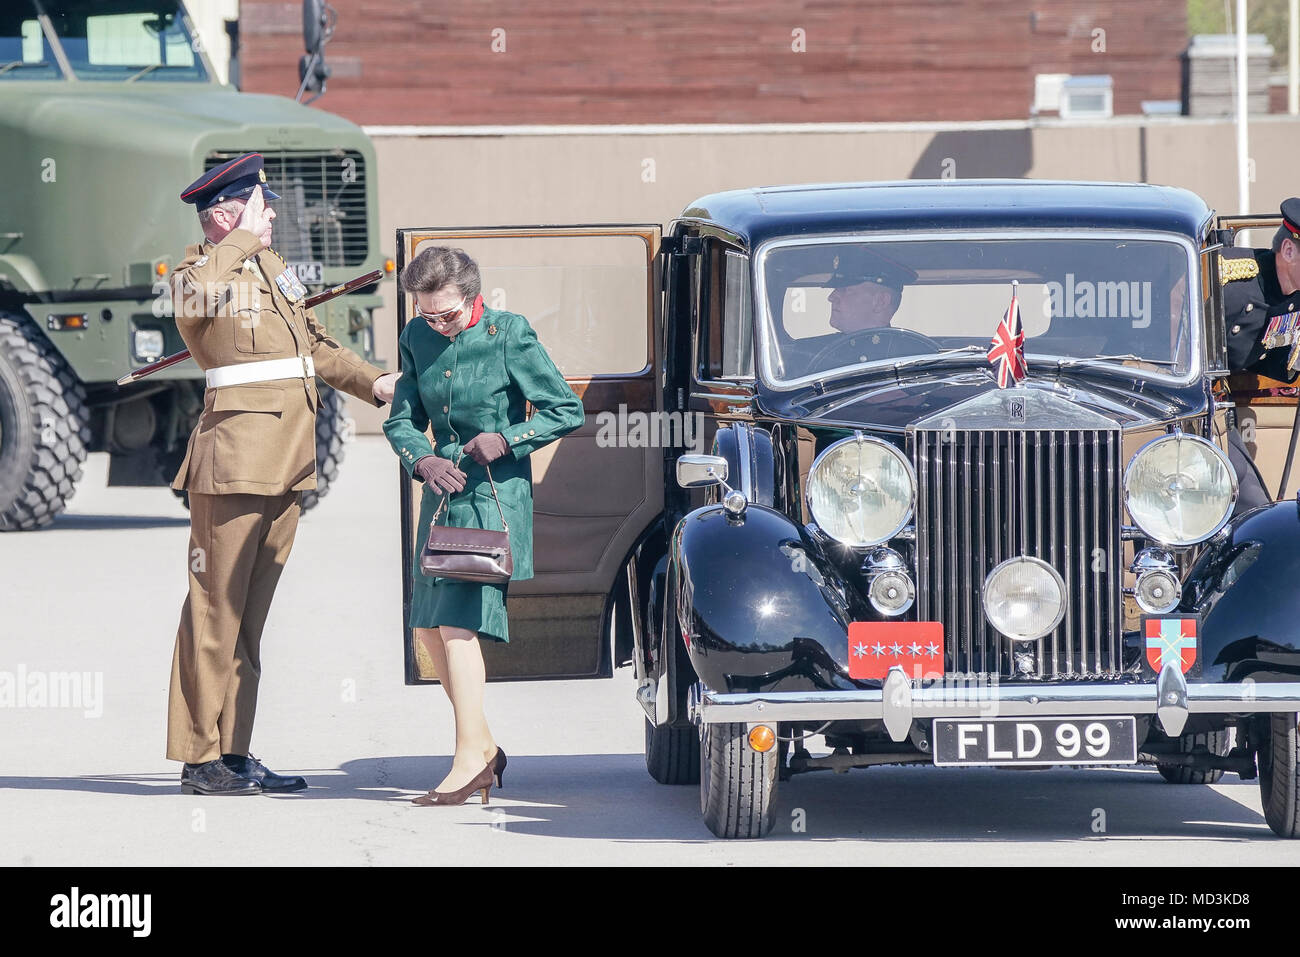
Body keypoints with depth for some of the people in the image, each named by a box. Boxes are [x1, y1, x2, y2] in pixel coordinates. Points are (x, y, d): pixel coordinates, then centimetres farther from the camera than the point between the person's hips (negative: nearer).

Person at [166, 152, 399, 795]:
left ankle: (233, 752, 16)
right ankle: (200, 759, -3)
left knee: (250, 612, 12)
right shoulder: (198, 273, -6)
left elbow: (314, 345, 30)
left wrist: (373, 383, 16)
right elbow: (200, 293, -33)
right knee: (216, 608, -6)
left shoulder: (273, 269, 20)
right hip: (234, 460, -9)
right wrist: (245, 238, -20)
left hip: (286, 465, 9)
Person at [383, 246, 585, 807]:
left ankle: (471, 759, -11)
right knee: (428, 625, 6)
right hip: (443, 490, 7)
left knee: (458, 620, -15)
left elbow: (566, 410, -7)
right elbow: (402, 420, 12)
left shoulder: (507, 334, -10)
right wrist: (422, 460, -8)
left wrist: (507, 440, -18)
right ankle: (484, 747, 19)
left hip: (496, 495, -7)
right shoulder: (417, 338, 5)